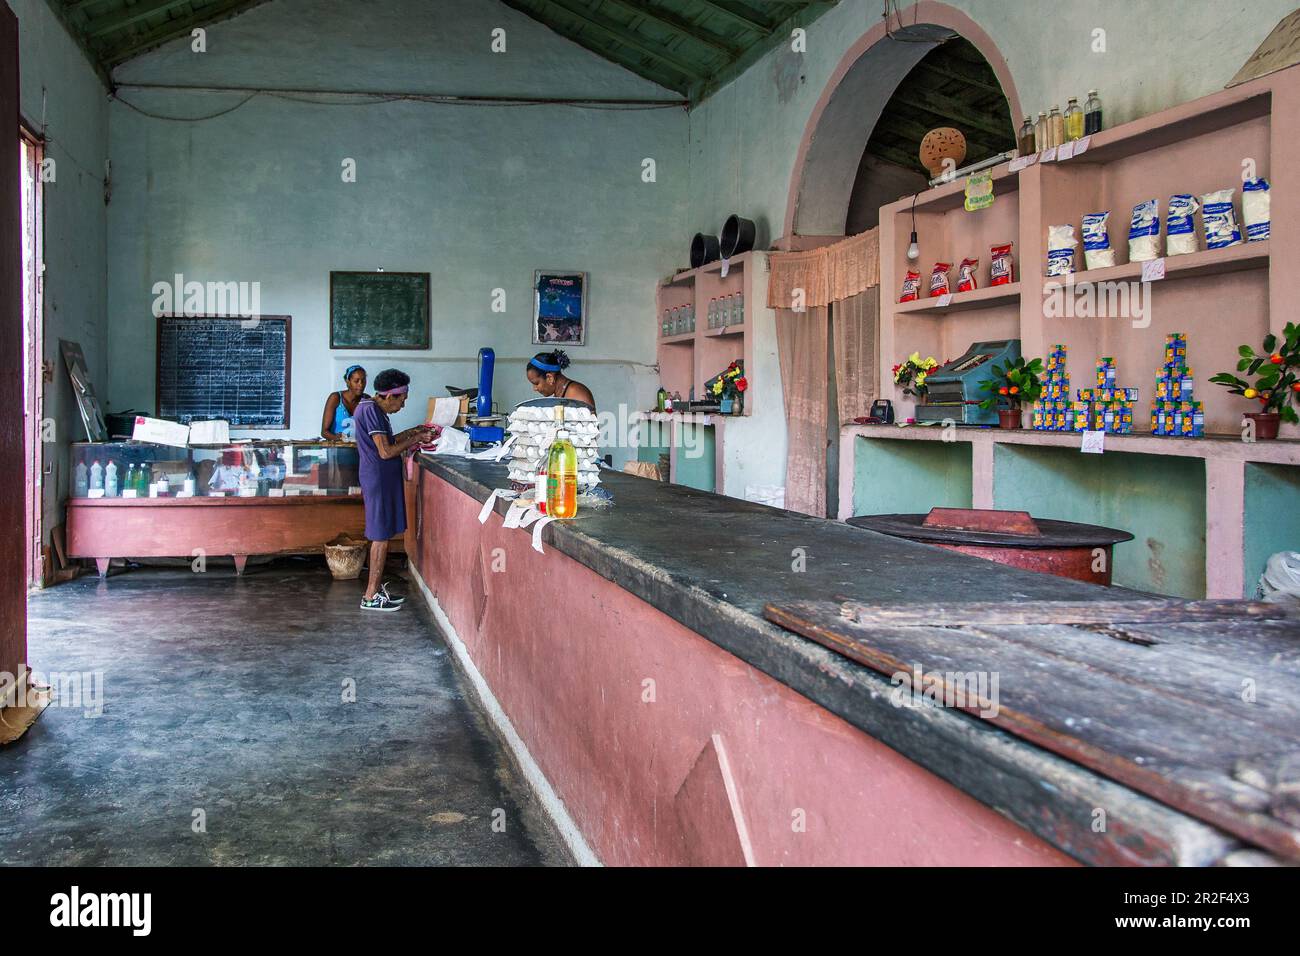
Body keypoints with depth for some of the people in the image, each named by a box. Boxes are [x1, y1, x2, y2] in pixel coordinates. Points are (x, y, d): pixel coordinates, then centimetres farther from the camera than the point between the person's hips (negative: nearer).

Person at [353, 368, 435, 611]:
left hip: (382, 479, 10)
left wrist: (413, 432, 14)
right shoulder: (371, 410, -18)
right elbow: (386, 451, -21)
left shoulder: (372, 407, 13)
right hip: (379, 479, -10)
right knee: (381, 536, -5)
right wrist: (415, 440, -11)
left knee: (381, 536, 14)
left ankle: (377, 589, 21)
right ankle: (371, 596, 0)